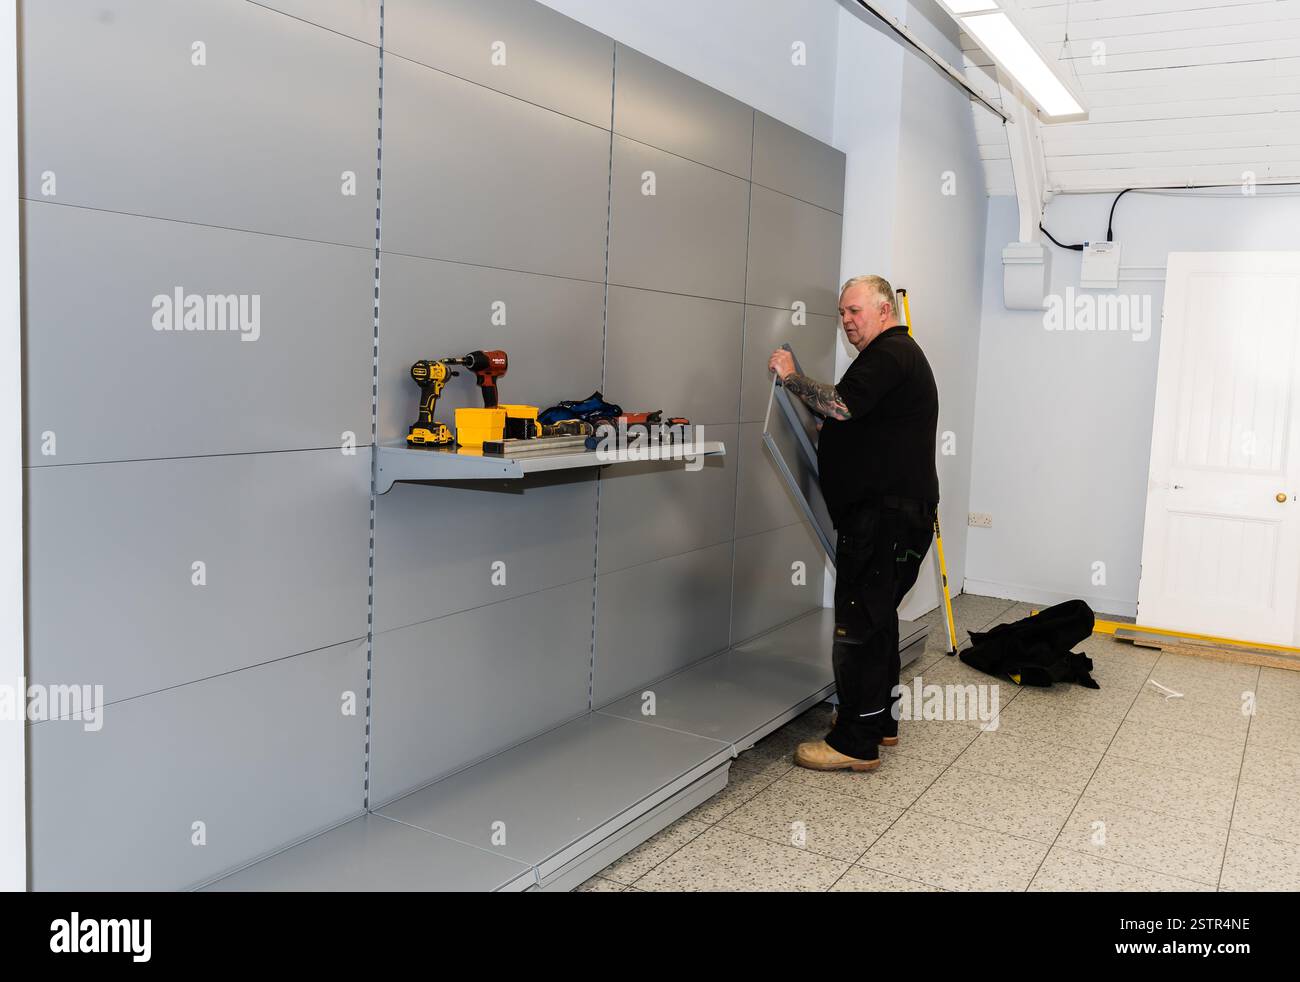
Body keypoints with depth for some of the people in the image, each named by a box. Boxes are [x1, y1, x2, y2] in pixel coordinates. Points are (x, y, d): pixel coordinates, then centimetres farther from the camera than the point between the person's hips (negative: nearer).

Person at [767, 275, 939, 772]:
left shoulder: (891, 354, -11)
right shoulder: (895, 354, 23)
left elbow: (841, 405, -25)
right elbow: (851, 416, 27)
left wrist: (791, 377, -14)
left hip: (884, 519, -11)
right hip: (891, 513, 11)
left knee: (859, 624, -9)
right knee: (876, 617, 18)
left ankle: (856, 743, -3)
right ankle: (881, 721, 29)